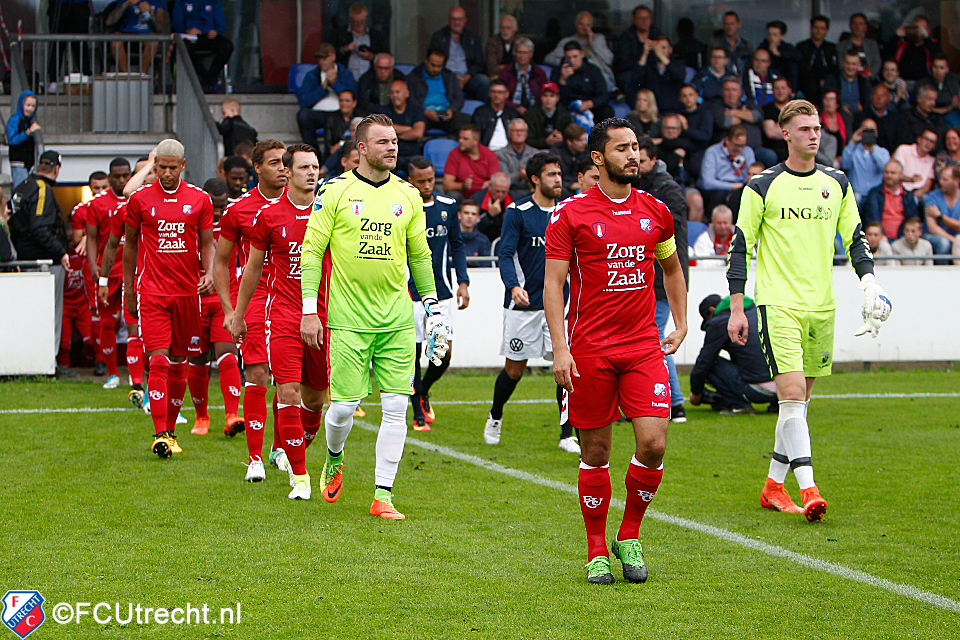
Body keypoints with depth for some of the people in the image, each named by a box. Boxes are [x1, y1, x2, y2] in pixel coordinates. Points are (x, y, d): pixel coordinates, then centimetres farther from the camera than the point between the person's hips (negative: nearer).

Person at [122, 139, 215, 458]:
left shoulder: (199, 199, 4)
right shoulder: (140, 199, 3)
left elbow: (207, 243, 10)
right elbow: (130, 243, 12)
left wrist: (208, 273, -9)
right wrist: (128, 288, 13)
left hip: (188, 291, 2)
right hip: (152, 292, -2)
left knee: (179, 363, 8)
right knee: (158, 360, -12)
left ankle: (171, 429, 20)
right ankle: (160, 435, -16)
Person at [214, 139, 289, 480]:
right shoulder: (239, 209, -1)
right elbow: (221, 261, 7)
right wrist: (228, 308, -1)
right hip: (254, 296, -2)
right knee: (257, 376, -10)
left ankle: (280, 448, 23)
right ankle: (254, 457, -5)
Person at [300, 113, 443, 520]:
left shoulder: (408, 196, 9)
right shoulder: (335, 192, -2)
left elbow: (420, 255, 18)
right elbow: (312, 251, -1)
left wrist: (431, 304, 14)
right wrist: (309, 311, -5)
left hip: (397, 319, 3)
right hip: (349, 319, -3)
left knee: (396, 407, -2)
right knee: (344, 405, -5)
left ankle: (383, 494, 4)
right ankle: (334, 460, 28)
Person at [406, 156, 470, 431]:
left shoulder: (447, 206, 7)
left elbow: (456, 246, 16)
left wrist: (463, 282, 6)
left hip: (442, 292, 3)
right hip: (411, 293, -3)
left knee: (444, 353, 0)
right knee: (413, 353, -1)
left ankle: (423, 391, 29)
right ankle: (419, 412, 12)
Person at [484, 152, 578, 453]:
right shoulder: (517, 212, -5)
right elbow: (505, 255, -12)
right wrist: (513, 286, -29)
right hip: (523, 304, -3)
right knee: (514, 369, 6)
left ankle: (567, 435, -4)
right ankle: (495, 417, 33)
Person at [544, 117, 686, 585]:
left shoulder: (655, 211, 9)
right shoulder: (571, 214, -3)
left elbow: (671, 269, 26)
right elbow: (553, 283, -5)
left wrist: (680, 324, 18)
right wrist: (560, 349, -14)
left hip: (644, 347, 3)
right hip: (590, 349, -3)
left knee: (653, 444, -9)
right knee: (595, 452, 3)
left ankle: (630, 537, 11)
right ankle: (597, 551, 16)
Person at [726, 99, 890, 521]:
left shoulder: (837, 184, 9)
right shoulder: (763, 187, -3)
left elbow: (854, 238, 17)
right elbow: (740, 247, -1)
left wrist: (868, 280, -1)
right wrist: (737, 308, -4)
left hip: (821, 305, 5)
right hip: (779, 302, -5)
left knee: (799, 399, 10)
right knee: (792, 394, -15)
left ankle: (774, 485, 21)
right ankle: (808, 490, -21)